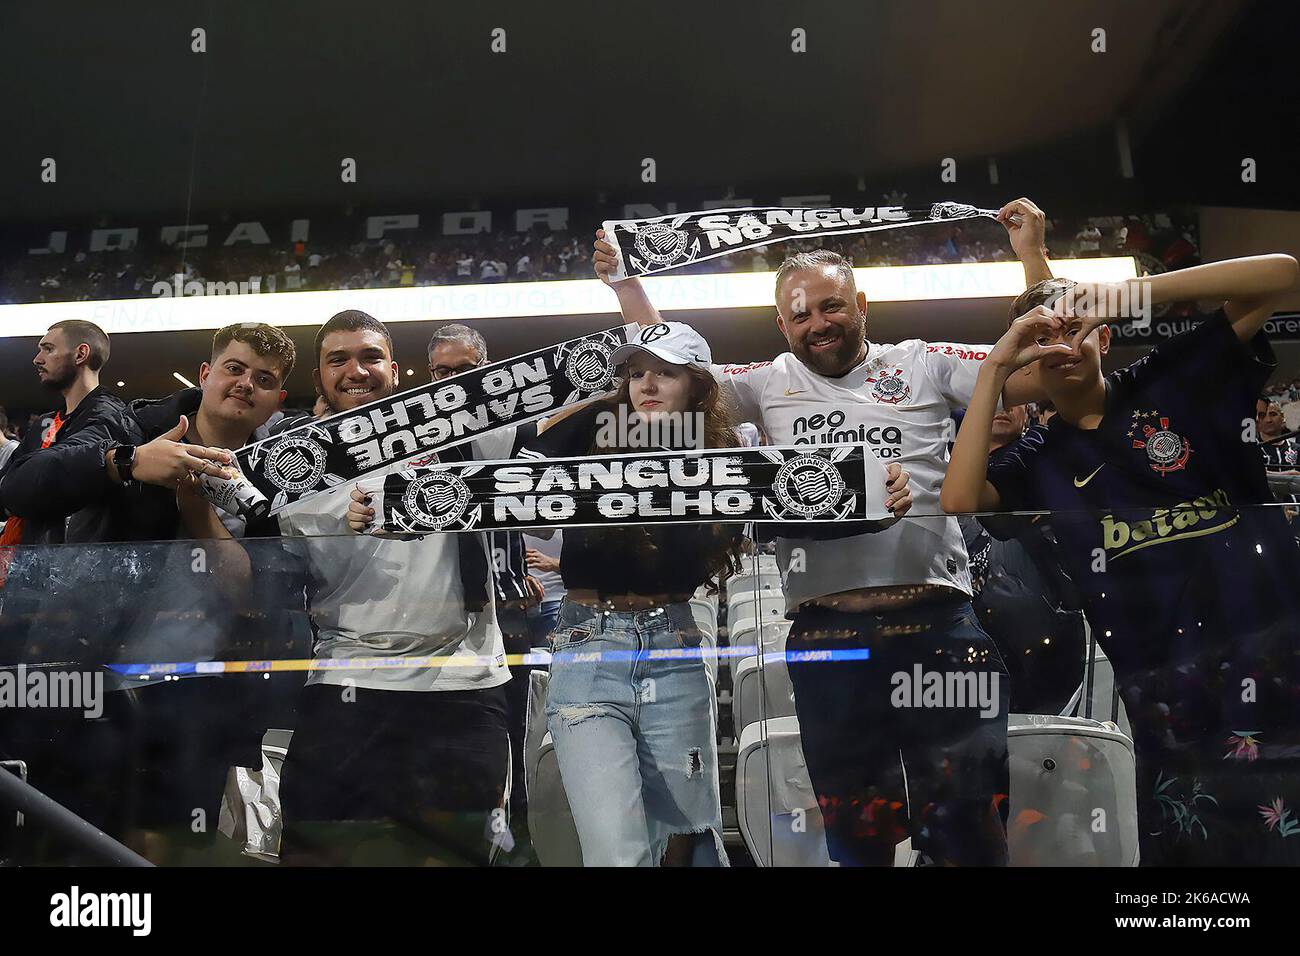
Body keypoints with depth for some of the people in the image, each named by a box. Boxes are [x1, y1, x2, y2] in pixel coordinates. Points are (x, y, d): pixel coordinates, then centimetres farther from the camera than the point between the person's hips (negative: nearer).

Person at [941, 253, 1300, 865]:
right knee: (1184, 841, 3)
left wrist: (1135, 291, -9)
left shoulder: (1171, 380, 10)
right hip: (1165, 677, 2)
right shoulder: (1036, 461, 13)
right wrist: (993, 371, -6)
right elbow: (958, 502, -8)